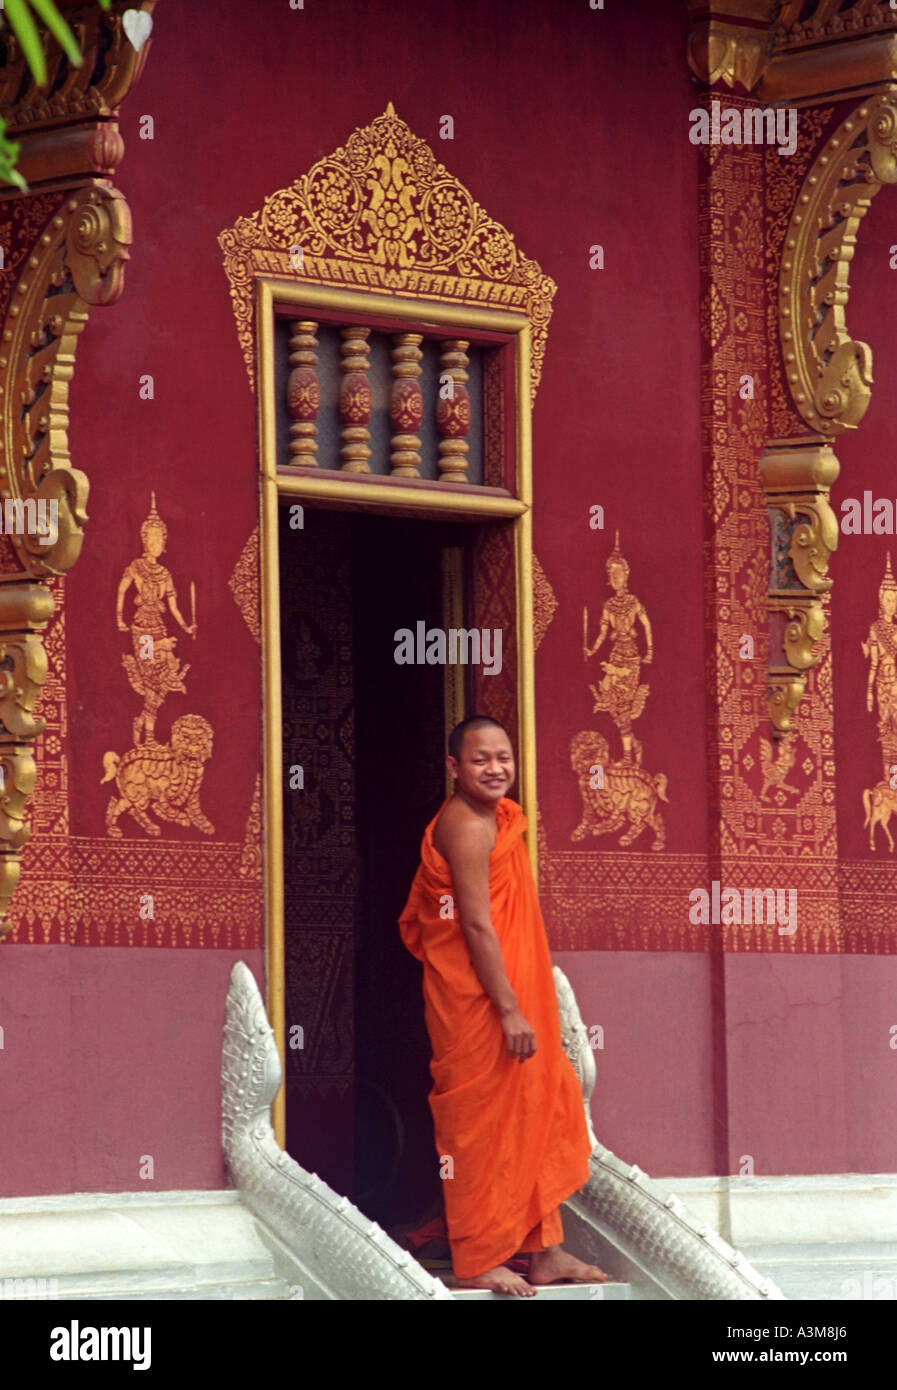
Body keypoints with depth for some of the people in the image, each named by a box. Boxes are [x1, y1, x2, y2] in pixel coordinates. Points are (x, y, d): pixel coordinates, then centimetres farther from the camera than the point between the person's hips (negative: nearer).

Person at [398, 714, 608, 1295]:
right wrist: (510, 1011, -23)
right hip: (476, 1001, -10)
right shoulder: (468, 827, -17)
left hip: (509, 995, 10)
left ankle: (544, 1252, 21)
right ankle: (479, 1263, 5)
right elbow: (477, 924, -22)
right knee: (480, 1122, -3)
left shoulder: (496, 818, 14)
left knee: (540, 1110, 13)